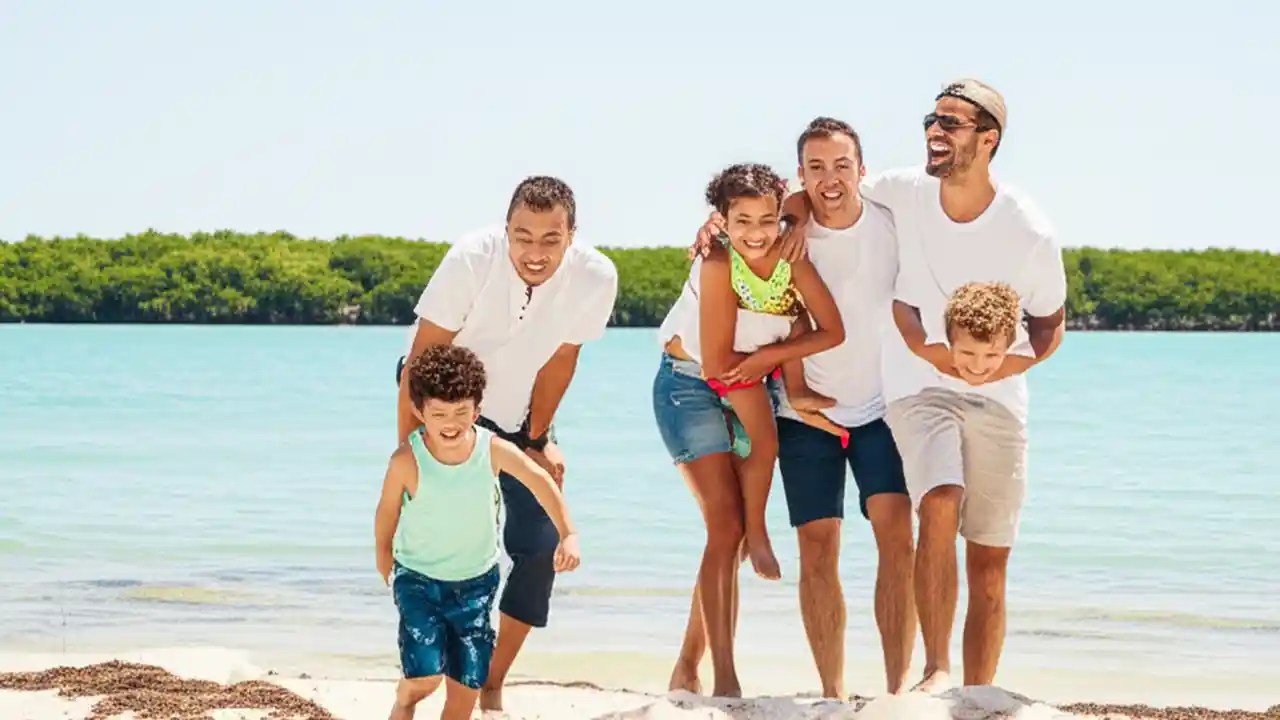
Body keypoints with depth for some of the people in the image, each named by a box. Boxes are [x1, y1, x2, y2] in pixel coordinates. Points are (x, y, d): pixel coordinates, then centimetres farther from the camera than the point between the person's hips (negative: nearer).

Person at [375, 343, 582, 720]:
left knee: (468, 679, 6)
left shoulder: (494, 449, -19)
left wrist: (568, 535, -11)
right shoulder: (407, 460, -24)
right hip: (419, 578, -3)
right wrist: (384, 556, 9)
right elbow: (388, 508, -6)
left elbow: (541, 481, -6)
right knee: (425, 675, -14)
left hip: (476, 579, 3)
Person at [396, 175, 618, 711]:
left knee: (539, 546, -5)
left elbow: (559, 360, -6)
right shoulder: (472, 260, -31)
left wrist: (536, 440, 2)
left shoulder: (596, 279, -23)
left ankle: (491, 687, 11)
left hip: (518, 416, 3)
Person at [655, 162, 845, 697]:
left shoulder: (791, 258, -11)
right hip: (690, 386, -5)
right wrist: (786, 346, -13)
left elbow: (833, 331, -15)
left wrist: (769, 356, -26)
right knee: (725, 527, -13)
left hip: (746, 390, 5)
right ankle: (724, 679, -14)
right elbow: (716, 362, -24)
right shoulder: (718, 263, -25)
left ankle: (687, 668, 15)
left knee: (731, 531, 4)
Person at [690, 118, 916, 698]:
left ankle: (898, 688, -14)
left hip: (882, 408, 0)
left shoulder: (893, 224, -9)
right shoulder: (788, 232, -10)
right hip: (807, 411, 1)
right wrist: (716, 221, -16)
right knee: (817, 550, -1)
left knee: (896, 532, -15)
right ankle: (832, 694, 9)